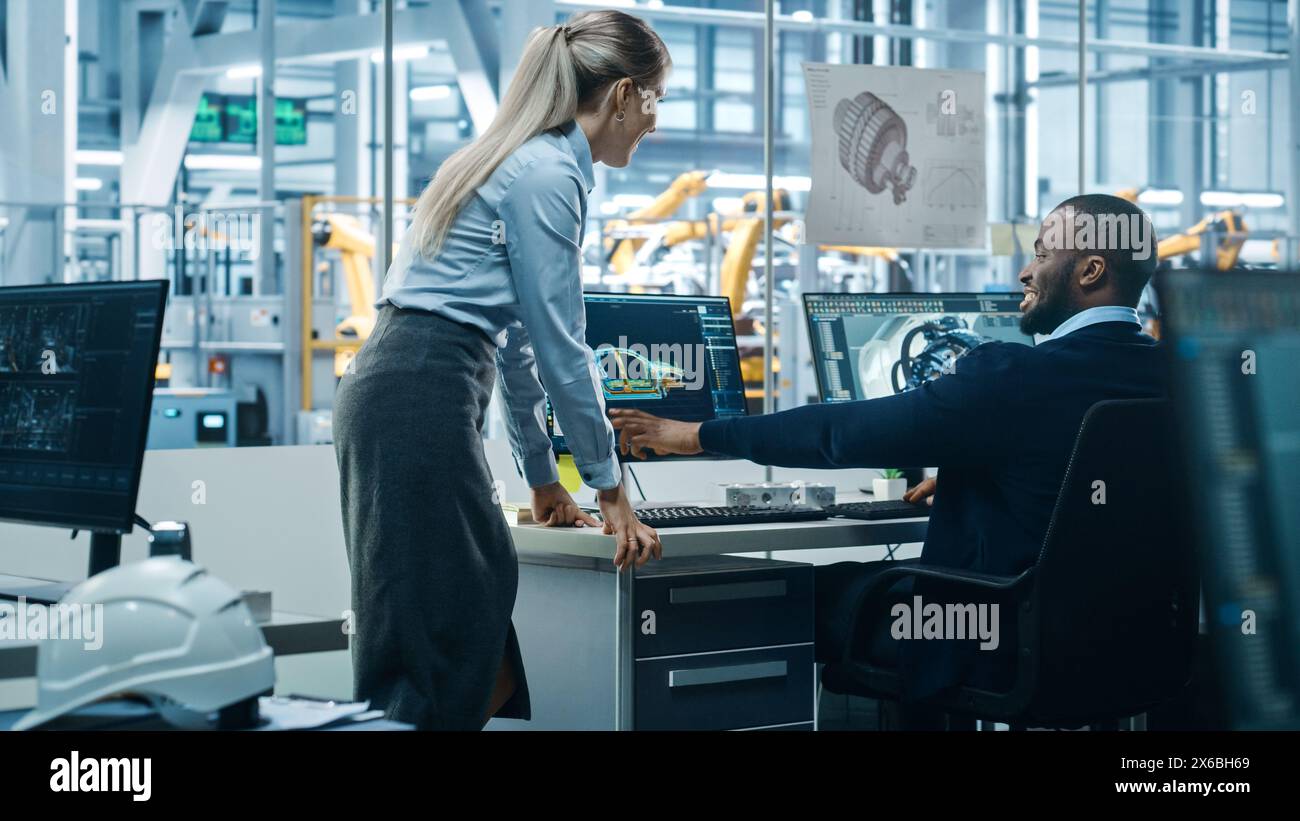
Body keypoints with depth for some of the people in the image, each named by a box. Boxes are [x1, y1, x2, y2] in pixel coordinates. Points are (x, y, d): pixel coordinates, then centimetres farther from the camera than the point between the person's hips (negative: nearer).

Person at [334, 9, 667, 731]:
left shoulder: (520, 160, 22)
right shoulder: (549, 175, -9)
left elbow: (515, 336, 27)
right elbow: (560, 344, -9)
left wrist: (543, 478, 29)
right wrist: (609, 487, 1)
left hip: (390, 395, 10)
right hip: (422, 406, -10)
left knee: (482, 634, 7)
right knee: (435, 643, -10)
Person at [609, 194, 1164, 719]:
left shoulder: (1017, 375, -20)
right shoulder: (1166, 375, 1)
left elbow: (846, 433, -13)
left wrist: (697, 434, -3)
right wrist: (958, 477, 27)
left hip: (1000, 650, -8)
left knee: (822, 589, 11)